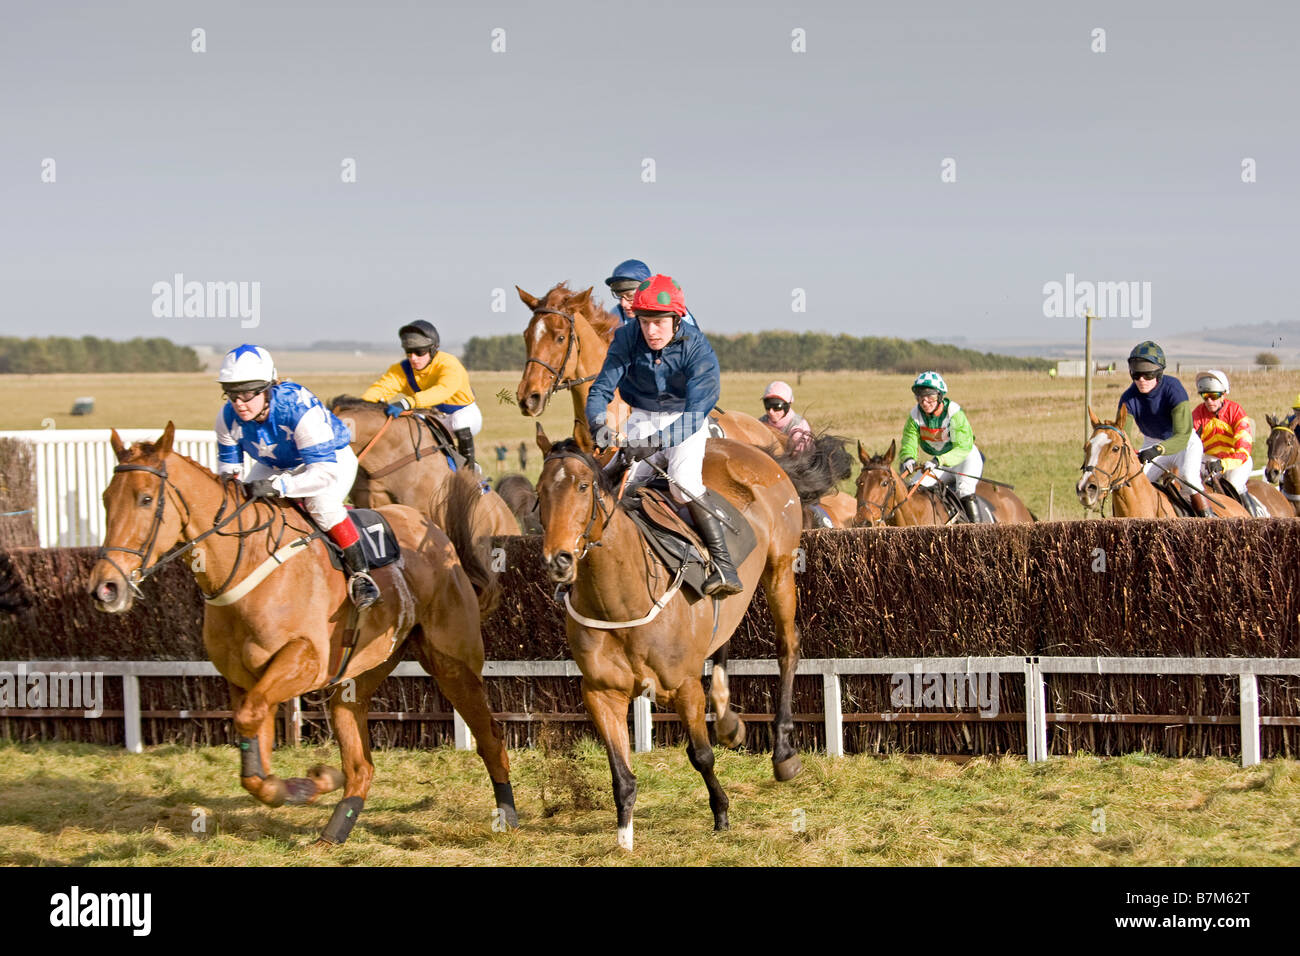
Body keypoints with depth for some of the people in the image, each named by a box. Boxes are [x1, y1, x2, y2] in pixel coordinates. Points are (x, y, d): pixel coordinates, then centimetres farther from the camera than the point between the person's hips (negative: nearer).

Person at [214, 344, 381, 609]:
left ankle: (360, 574, -21)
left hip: (332, 459, -6)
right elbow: (228, 459, -3)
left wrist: (276, 486, -55)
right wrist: (227, 478, -29)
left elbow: (324, 471, -44)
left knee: (321, 503, -36)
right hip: (274, 464, 6)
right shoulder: (228, 417, -23)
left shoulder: (301, 410, -41)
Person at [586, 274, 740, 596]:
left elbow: (696, 412, -29)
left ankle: (723, 564, -29)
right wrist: (598, 424, -34)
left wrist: (659, 440, -44)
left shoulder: (697, 348, -22)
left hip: (686, 421, -3)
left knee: (684, 479, -30)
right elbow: (601, 389, -12)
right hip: (642, 418, 4)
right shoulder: (627, 339, -13)